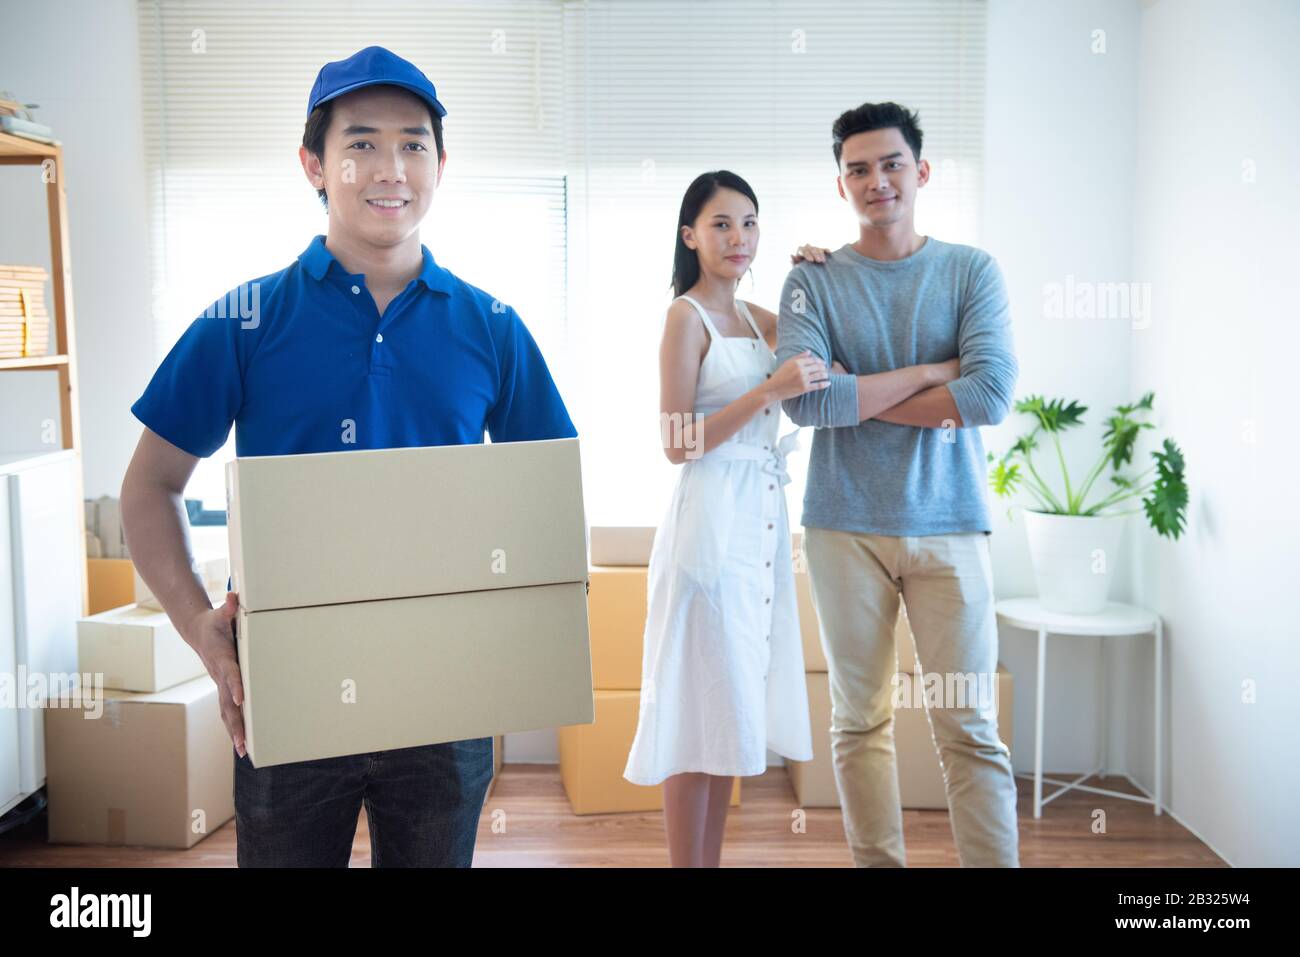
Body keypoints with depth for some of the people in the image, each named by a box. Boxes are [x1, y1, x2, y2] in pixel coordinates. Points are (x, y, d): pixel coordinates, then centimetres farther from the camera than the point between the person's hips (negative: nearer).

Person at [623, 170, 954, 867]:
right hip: (712, 521, -8)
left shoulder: (756, 318, 15)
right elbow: (677, 444, -12)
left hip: (762, 520, 8)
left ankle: (712, 862, 20)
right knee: (702, 709, -4)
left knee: (733, 709, 11)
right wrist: (770, 391, -20)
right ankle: (687, 864, 5)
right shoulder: (687, 315, -7)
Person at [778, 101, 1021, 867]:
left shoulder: (972, 271, 3)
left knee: (970, 725, 1)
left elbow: (992, 395, -12)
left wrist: (857, 395, -9)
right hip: (846, 526, 1)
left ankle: (995, 862, 10)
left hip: (949, 524, 0)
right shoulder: (814, 281, 3)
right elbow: (803, 401, -13)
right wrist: (925, 385, -11)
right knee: (861, 719, 9)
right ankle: (878, 861, 21)